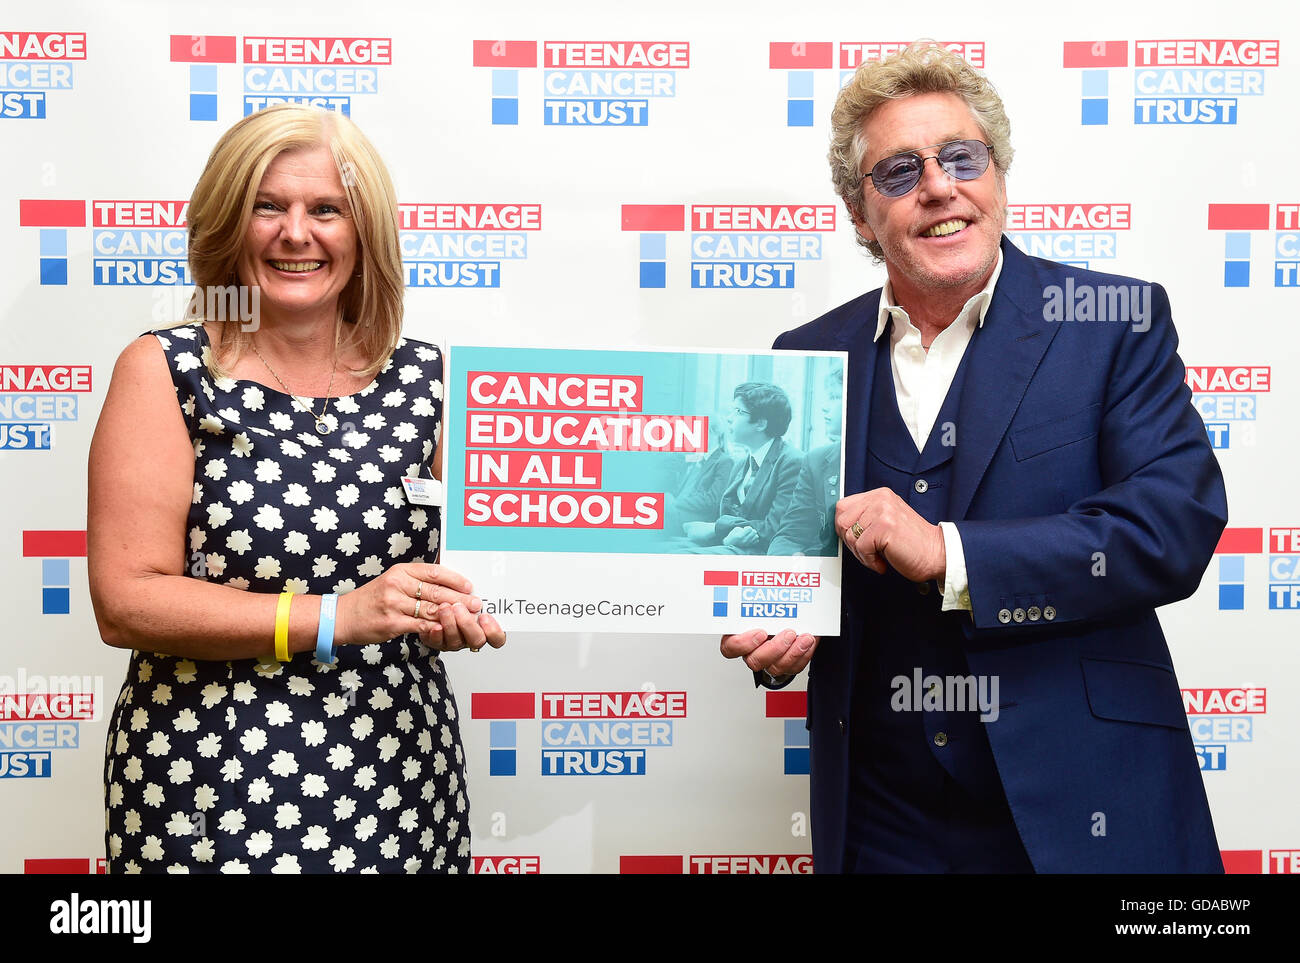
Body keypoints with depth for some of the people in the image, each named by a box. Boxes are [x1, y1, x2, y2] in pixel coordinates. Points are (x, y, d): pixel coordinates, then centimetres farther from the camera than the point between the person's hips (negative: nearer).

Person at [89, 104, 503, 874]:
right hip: (209, 792, -3)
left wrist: (457, 614, -11)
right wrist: (337, 616, -20)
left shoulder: (427, 379, 3)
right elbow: (126, 601, -12)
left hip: (402, 786, 3)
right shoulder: (165, 372, -5)